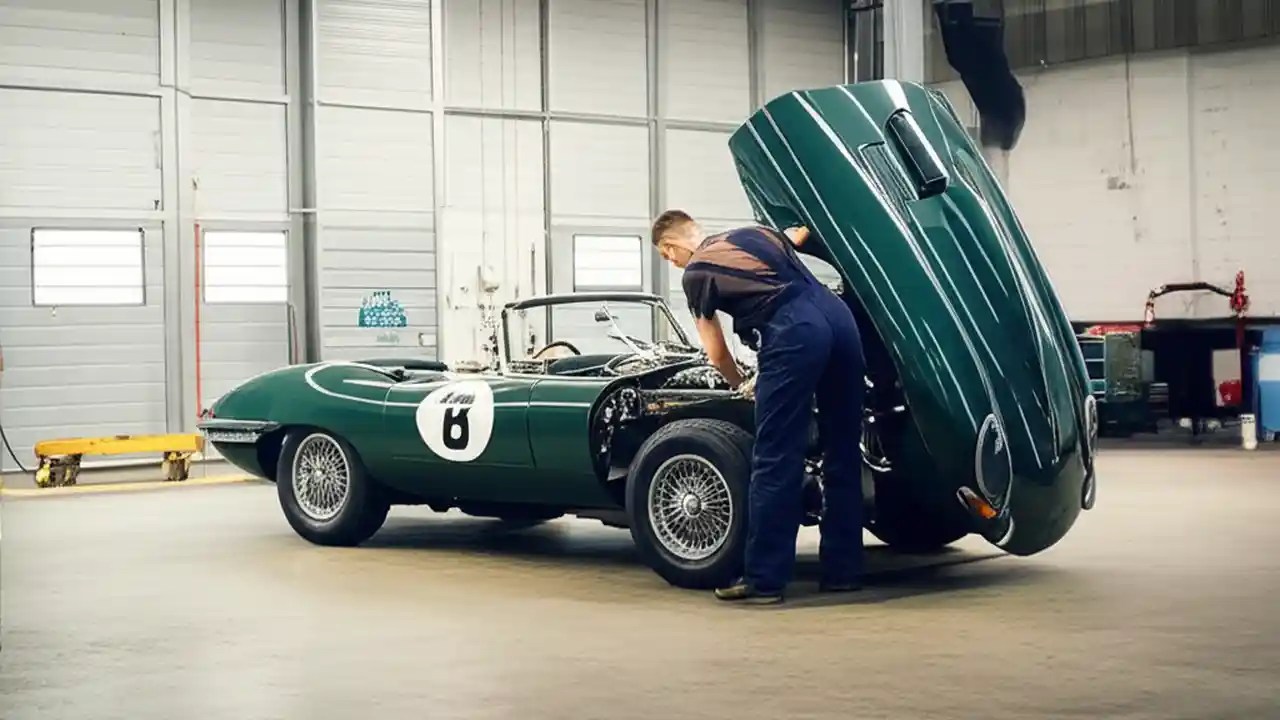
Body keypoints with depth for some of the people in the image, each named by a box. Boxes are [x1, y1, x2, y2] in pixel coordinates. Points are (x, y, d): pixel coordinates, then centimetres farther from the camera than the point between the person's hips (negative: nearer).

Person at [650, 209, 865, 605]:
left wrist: (741, 383, 38)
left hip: (793, 333, -7)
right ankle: (843, 569, 20)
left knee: (776, 460, -1)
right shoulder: (756, 232, 29)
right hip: (838, 315, 7)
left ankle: (764, 579, 1)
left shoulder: (696, 274, 13)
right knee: (843, 453, 13)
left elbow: (718, 355, 19)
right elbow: (801, 233, 51)